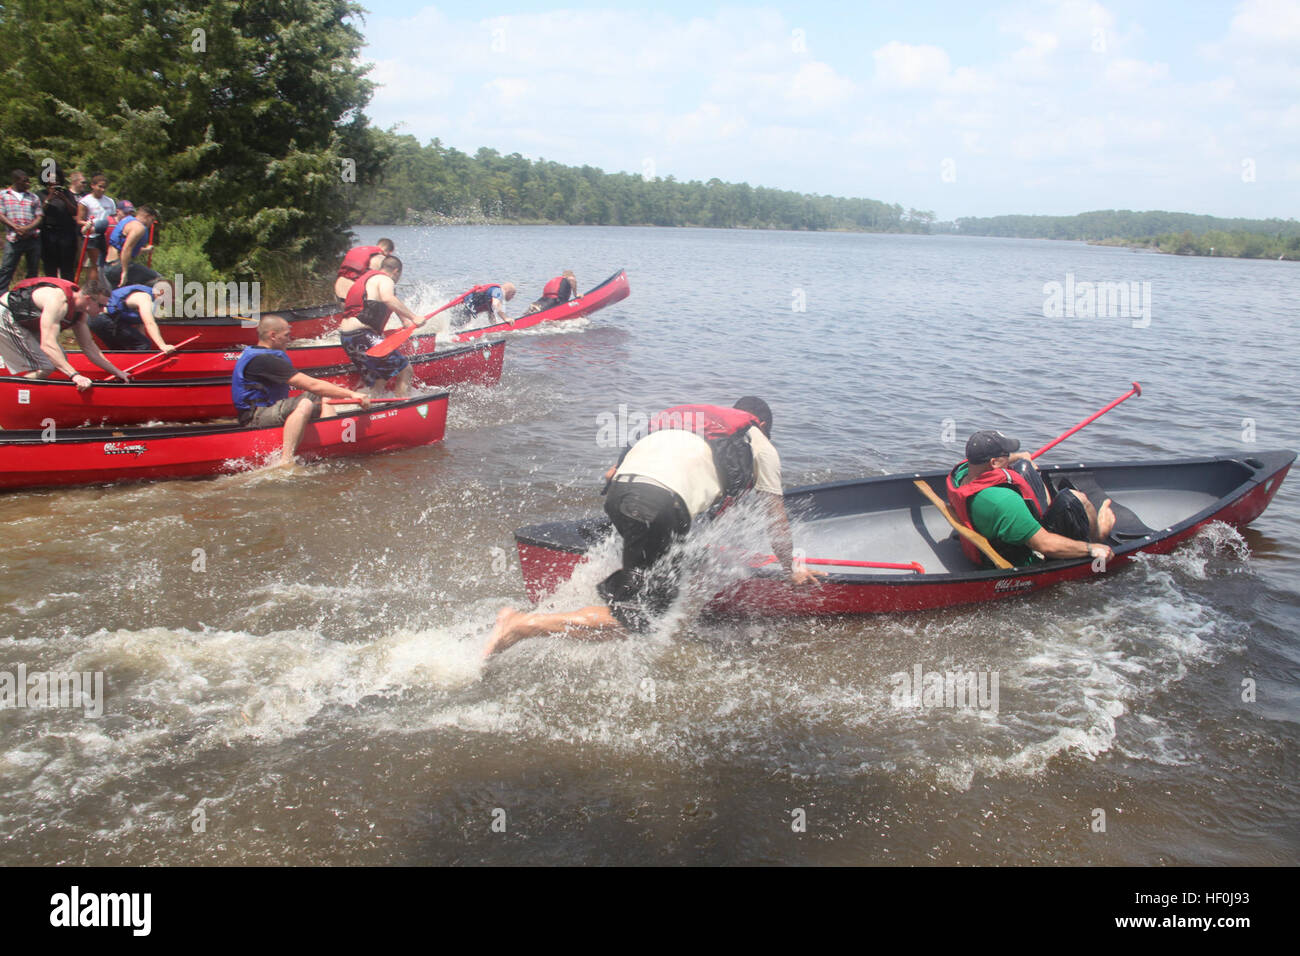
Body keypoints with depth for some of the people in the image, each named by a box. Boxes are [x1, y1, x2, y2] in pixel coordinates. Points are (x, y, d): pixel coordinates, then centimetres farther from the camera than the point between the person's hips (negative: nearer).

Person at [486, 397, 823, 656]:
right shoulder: (759, 443, 23)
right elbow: (775, 518, 29)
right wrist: (793, 569, 41)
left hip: (619, 490, 7)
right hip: (659, 506, -7)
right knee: (634, 620, -2)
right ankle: (521, 625, -10)